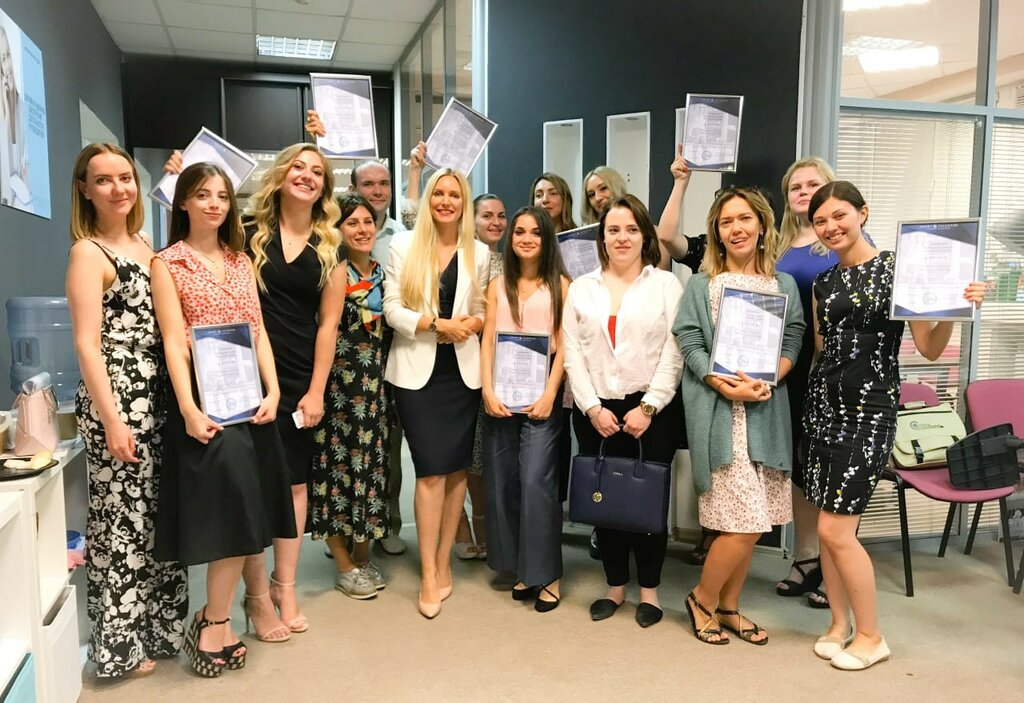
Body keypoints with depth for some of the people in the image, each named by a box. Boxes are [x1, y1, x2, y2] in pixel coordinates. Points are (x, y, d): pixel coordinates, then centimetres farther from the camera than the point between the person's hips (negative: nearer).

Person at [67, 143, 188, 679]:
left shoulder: (144, 244, 12)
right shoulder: (87, 252, -9)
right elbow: (86, 344, -15)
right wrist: (111, 421, -18)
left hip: (156, 395, 7)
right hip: (116, 400, -7)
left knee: (160, 513, 14)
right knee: (122, 518, 2)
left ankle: (157, 625, 30)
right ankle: (122, 645, 18)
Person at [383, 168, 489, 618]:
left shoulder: (479, 253, 8)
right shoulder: (403, 245, 2)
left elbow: (484, 310, 11)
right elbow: (392, 308, -3)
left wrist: (473, 322, -11)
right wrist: (439, 324, -15)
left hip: (463, 371, 3)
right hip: (417, 370, -3)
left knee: (457, 468, 7)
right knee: (431, 471, -7)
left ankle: (443, 563, 22)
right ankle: (430, 575, 5)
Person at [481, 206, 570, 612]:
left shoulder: (560, 284, 3)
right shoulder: (498, 285, 13)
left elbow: (563, 346, -2)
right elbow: (487, 342, 7)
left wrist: (549, 394, -11)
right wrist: (488, 390, -5)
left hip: (540, 393, -4)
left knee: (536, 482, -9)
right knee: (502, 482, 6)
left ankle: (546, 574, 3)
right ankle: (521, 568, 19)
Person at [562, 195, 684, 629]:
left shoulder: (666, 284, 4)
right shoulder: (581, 288, 11)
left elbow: (673, 352, -4)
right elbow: (572, 353, 5)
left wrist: (648, 407, -12)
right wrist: (592, 408, -6)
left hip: (651, 410, -2)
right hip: (596, 412, 2)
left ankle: (649, 589, 20)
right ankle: (615, 585, 23)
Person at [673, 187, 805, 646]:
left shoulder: (783, 284, 13)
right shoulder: (701, 285, 4)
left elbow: (792, 342, 7)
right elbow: (690, 344, -4)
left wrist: (767, 382, -12)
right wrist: (727, 386, -19)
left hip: (767, 410, 4)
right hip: (718, 411, -4)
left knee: (752, 522, 9)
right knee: (744, 521, -8)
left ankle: (728, 607, 26)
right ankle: (702, 599, 15)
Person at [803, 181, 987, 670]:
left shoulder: (897, 269, -5)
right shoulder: (823, 282, 12)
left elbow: (929, 349, -6)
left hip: (870, 407, -5)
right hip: (823, 401, 6)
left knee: (836, 529, -6)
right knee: (827, 527, 9)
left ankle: (870, 636, 14)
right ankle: (840, 624, 27)